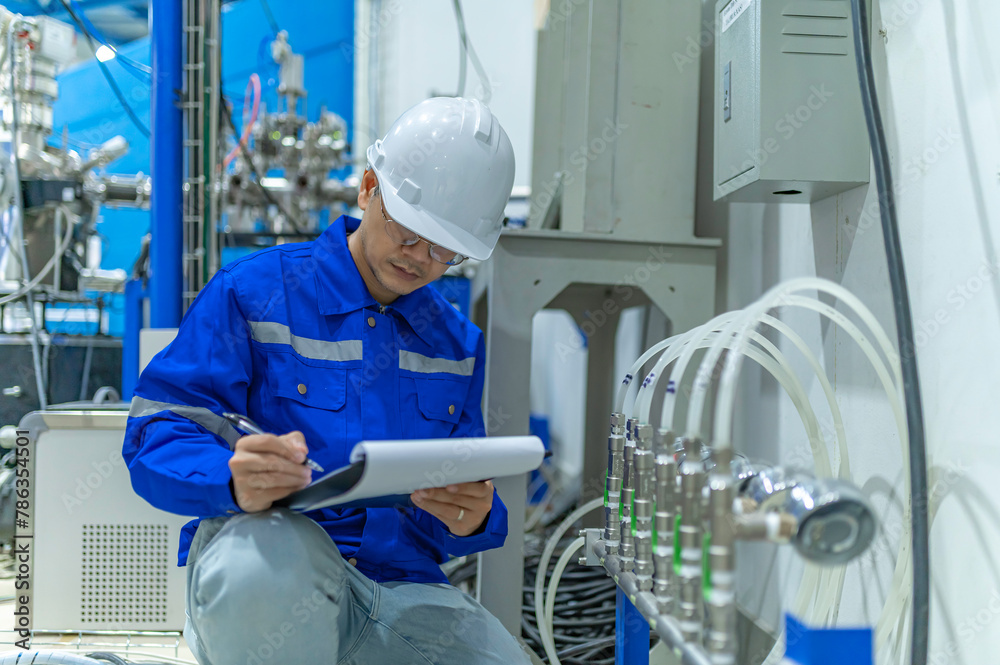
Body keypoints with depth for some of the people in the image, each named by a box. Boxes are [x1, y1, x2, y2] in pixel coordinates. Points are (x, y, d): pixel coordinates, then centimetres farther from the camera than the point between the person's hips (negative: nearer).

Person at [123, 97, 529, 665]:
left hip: (403, 589, 4)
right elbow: (156, 431, -5)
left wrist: (474, 519, -9)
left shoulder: (459, 344, 16)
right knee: (264, 562, -39)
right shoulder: (254, 291, 1)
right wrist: (234, 480, -28)